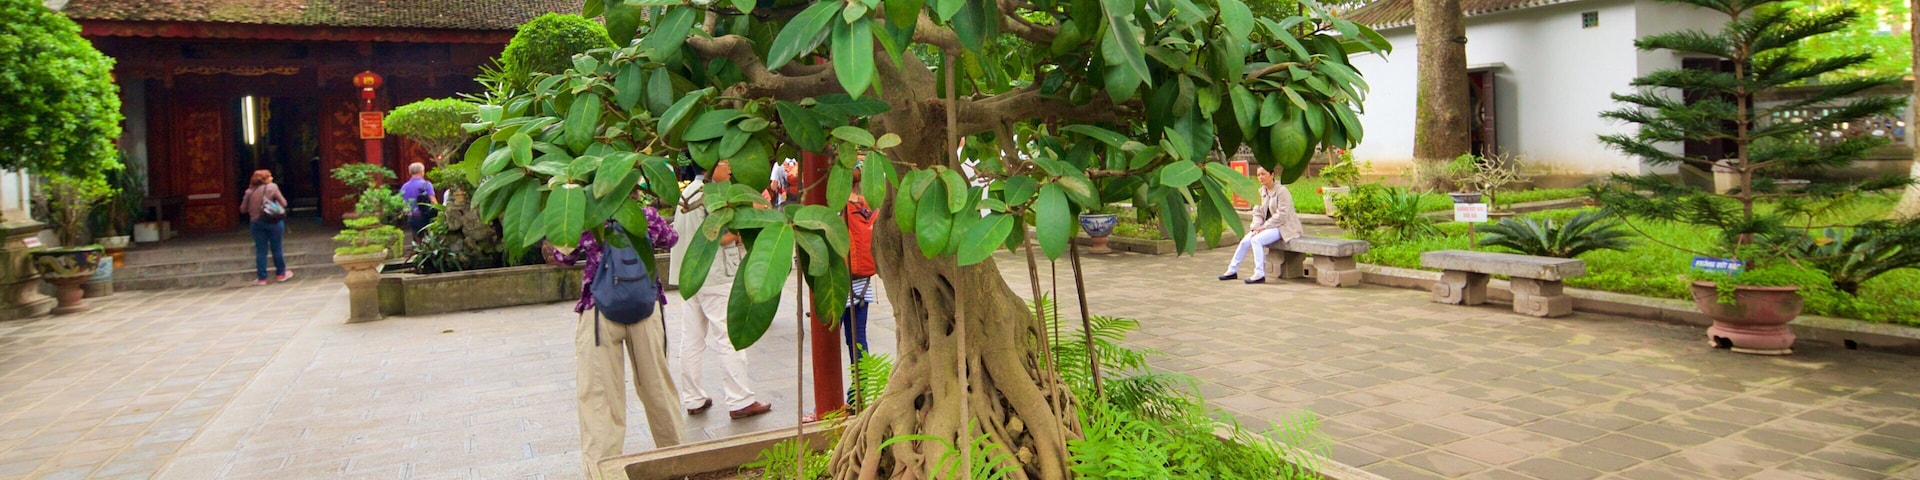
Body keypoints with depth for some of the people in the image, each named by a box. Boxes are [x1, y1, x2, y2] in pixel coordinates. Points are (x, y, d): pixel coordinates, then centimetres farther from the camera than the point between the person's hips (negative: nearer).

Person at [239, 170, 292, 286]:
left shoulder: (249, 191, 4)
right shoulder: (272, 187, -6)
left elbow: (243, 209, 4)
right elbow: (283, 203, -6)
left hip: (255, 223, 3)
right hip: (273, 221, -3)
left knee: (260, 250, 7)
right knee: (276, 248, 9)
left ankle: (261, 278, 8)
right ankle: (281, 274, 20)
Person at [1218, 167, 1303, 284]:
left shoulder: (1281, 191, -15)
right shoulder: (1261, 192, 9)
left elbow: (1282, 215, -20)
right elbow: (1258, 213, 9)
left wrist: (1264, 226, -21)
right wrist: (1255, 228, -9)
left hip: (1284, 226, -8)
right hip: (1269, 226, 8)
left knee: (1256, 240, -28)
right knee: (1245, 241, -6)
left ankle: (1259, 275, -28)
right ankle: (1232, 270, 6)